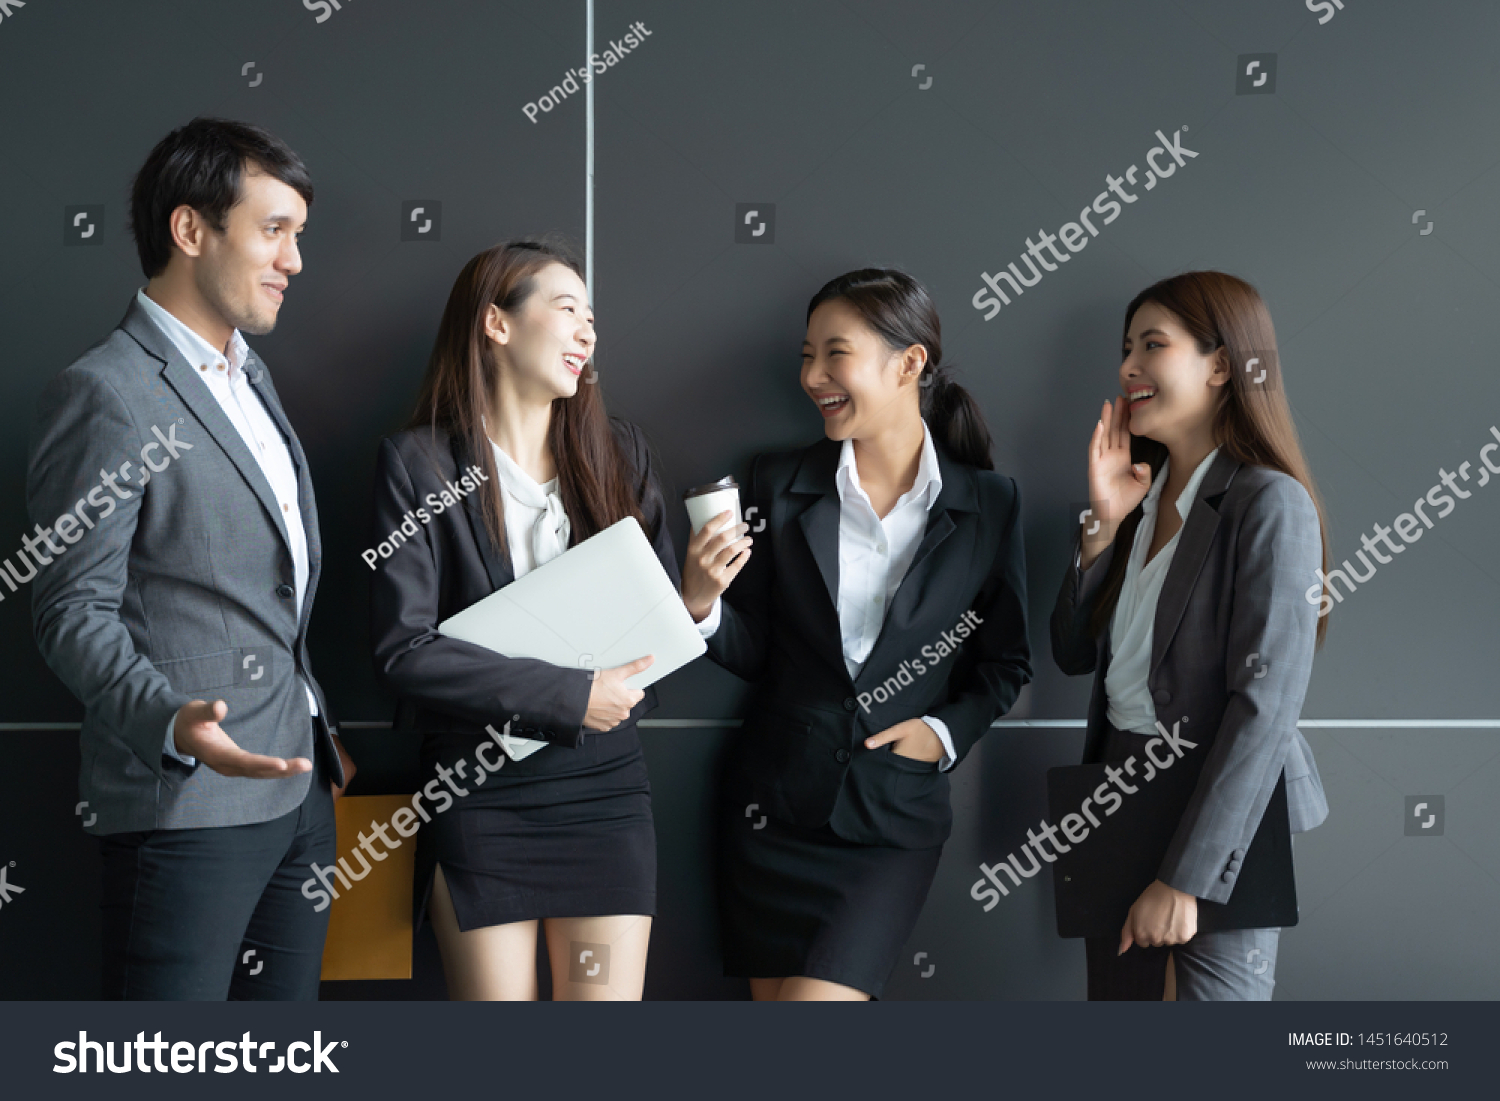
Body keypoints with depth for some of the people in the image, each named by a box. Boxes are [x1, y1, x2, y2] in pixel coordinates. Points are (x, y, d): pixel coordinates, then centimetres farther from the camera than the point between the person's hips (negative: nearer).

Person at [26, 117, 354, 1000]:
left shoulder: (251, 376, 17)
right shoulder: (107, 394, -12)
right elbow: (75, 611, -16)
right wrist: (169, 722, -31)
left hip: (296, 786, 9)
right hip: (189, 803, -9)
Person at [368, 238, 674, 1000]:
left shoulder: (618, 454, 9)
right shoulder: (417, 463, -4)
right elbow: (404, 648, -13)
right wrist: (569, 694, -17)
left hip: (603, 787, 3)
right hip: (478, 793, -3)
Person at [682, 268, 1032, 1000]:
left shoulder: (988, 506, -2)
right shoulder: (780, 486, 2)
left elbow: (1006, 662, 7)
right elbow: (752, 655, 4)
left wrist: (947, 731, -8)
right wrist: (702, 606, -15)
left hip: (894, 820, -2)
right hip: (775, 807, 3)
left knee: (820, 992, -11)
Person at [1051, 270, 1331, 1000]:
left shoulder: (1268, 504, -13)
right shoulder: (1143, 495, 10)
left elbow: (1265, 703, -20)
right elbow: (1073, 654, 10)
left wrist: (1186, 874, -23)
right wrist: (1104, 524, -4)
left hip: (1215, 816, -7)